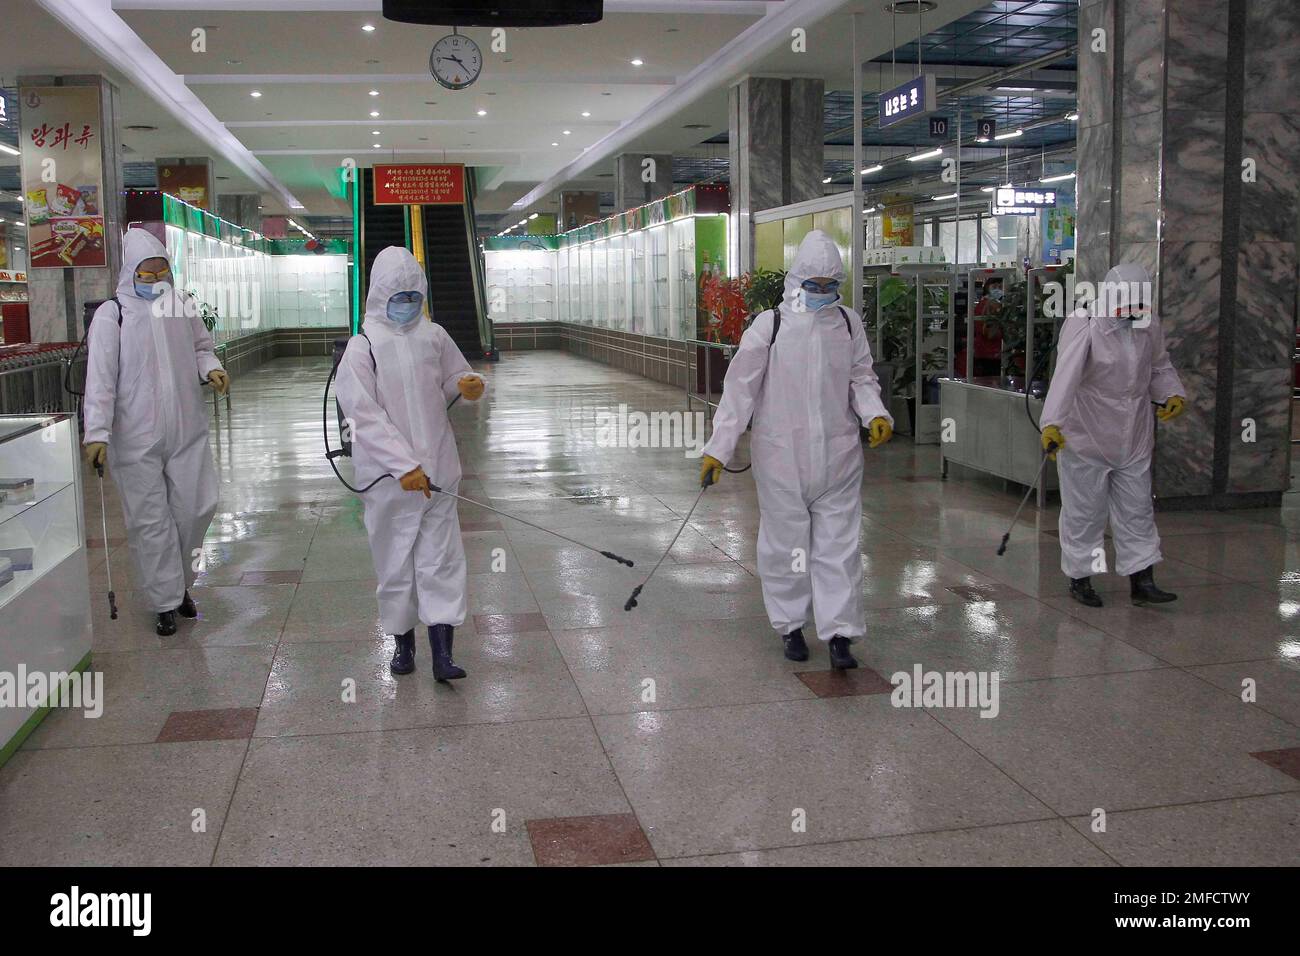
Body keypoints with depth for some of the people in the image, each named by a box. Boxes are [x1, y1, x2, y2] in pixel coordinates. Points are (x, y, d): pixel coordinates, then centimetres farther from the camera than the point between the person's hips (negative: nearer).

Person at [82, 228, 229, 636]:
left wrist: (210, 368, -4)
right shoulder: (112, 314, -7)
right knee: (150, 520, 3)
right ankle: (166, 601, 16)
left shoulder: (184, 305, 5)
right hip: (136, 438, -3)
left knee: (196, 507, 8)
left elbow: (201, 347, 20)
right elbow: (100, 377, -10)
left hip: (187, 430, 4)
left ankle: (180, 583, 31)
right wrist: (97, 432, -17)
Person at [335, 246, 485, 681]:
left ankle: (442, 653, 2)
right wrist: (404, 465, -20)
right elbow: (364, 416, -13)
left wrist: (469, 385, -8)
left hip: (436, 469, 3)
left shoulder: (434, 336, 5)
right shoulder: (362, 347, -7)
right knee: (395, 560, 9)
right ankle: (403, 641, 27)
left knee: (441, 558, 0)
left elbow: (454, 378, 19)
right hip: (388, 477, -3)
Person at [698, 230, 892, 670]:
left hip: (838, 456, 2)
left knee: (839, 543, 2)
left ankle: (839, 632, 9)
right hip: (781, 456, -2)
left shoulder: (849, 324, 4)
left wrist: (875, 414, -7)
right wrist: (717, 448, -11)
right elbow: (740, 389, -7)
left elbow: (861, 378, 15)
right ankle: (791, 625, 25)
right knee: (785, 542, 8)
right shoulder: (769, 326, -7)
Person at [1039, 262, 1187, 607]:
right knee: (1084, 513, 6)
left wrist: (1173, 394, 0)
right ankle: (1079, 579, 22)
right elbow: (1065, 377, -30)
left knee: (1137, 511, 11)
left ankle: (1141, 582, 20)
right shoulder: (1083, 326, -18)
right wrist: (1052, 423, -42)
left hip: (1134, 440, 6)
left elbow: (1159, 367, 19)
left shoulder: (1149, 326, 2)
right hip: (1085, 439, -6)